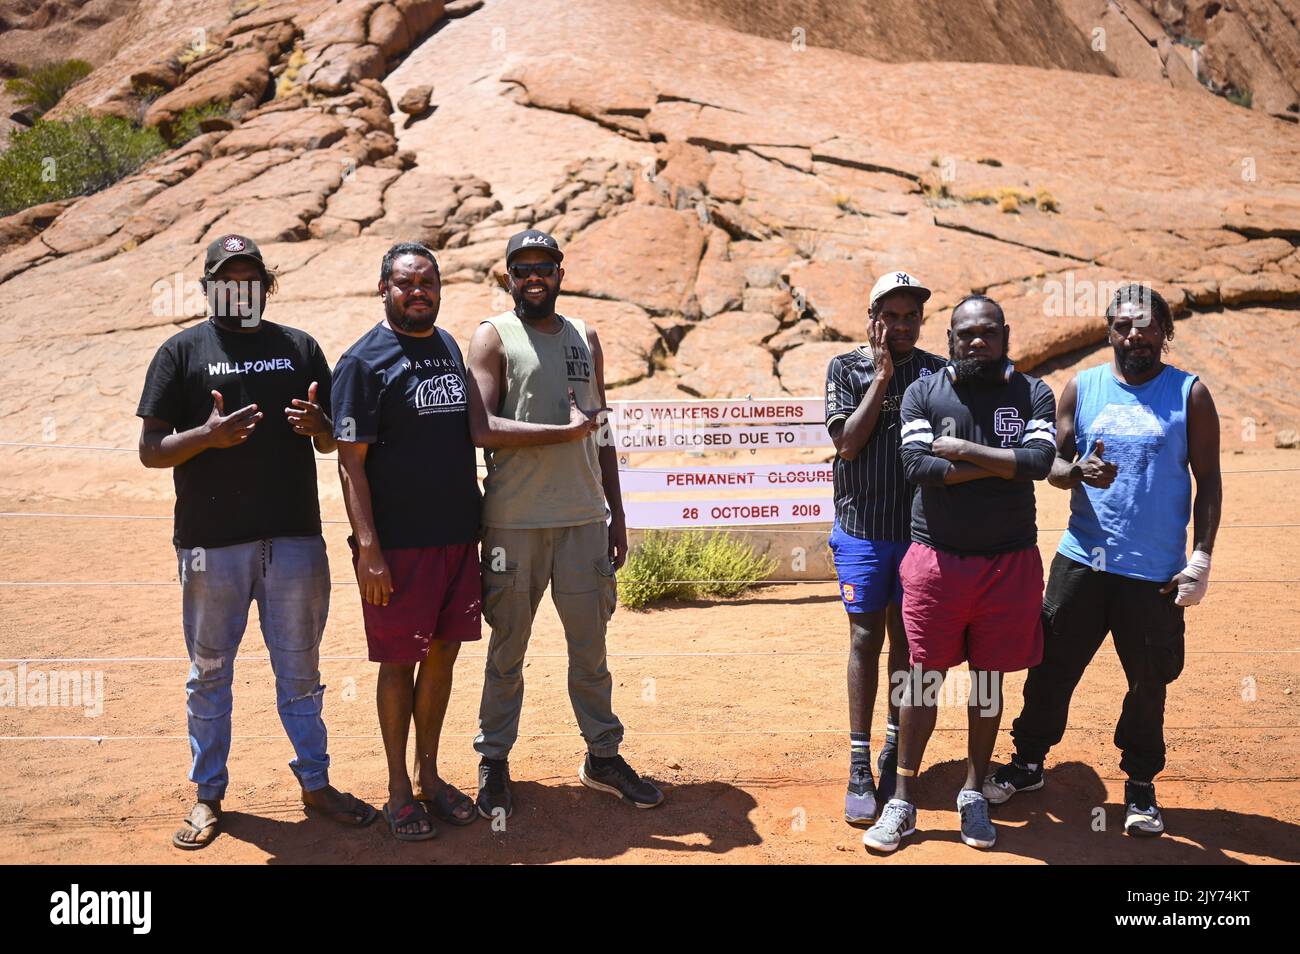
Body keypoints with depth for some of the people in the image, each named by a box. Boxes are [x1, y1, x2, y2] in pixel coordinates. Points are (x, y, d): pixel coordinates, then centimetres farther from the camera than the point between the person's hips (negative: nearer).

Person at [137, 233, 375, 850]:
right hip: (211, 543, -2)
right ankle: (208, 795, 24)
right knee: (209, 672, 10)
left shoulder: (300, 347, 10)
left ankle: (316, 782, 26)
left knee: (300, 670, 12)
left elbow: (331, 442, 14)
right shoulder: (182, 352, 2)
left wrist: (319, 425, -9)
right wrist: (207, 435, -20)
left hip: (295, 536, 2)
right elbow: (151, 451, -2)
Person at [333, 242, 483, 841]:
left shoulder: (453, 349, 12)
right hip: (397, 544, -6)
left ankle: (430, 774, 27)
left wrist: (479, 525, 14)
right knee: (399, 662, 3)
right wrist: (368, 549, -17)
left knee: (442, 654, 12)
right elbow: (350, 462, -11)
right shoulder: (364, 361, -7)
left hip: (459, 536, 6)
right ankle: (399, 788, 18)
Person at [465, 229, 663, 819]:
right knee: (507, 647, 6)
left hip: (584, 517, 4)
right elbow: (482, 428, -15)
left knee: (590, 643, 10)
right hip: (514, 521, -4)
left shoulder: (585, 339, 14)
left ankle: (603, 756, 23)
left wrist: (616, 515, 13)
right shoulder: (493, 337, -1)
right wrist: (566, 431, -15)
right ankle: (494, 761, 20)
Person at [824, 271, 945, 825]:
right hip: (862, 529, -2)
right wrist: (882, 375, -10)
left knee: (907, 638, 10)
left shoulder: (938, 373, 5)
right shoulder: (847, 368, 1)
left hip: (920, 528, 2)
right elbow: (848, 443, -10)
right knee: (866, 639, 0)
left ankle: (895, 752, 24)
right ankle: (859, 766, 7)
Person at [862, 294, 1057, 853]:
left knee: (988, 679, 11)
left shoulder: (1033, 395, 2)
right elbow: (917, 466, -15)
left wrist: (963, 449, -15)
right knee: (923, 677, 3)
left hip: (1009, 561, 1)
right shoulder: (924, 392, 0)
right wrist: (1001, 463, -13)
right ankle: (902, 803, 14)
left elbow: (1040, 461, -15)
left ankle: (973, 794, 28)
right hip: (937, 558, -1)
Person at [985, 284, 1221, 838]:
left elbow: (1208, 481, 1)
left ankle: (1140, 786, 26)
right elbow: (1052, 464, 6)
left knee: (1148, 683, 8)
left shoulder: (1190, 394, 0)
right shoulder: (1082, 387, 4)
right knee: (1052, 668, 6)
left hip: (1156, 572, -1)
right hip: (1082, 559, 1)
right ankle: (1028, 762, 25)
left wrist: (1200, 561, -5)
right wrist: (1077, 471, -18)